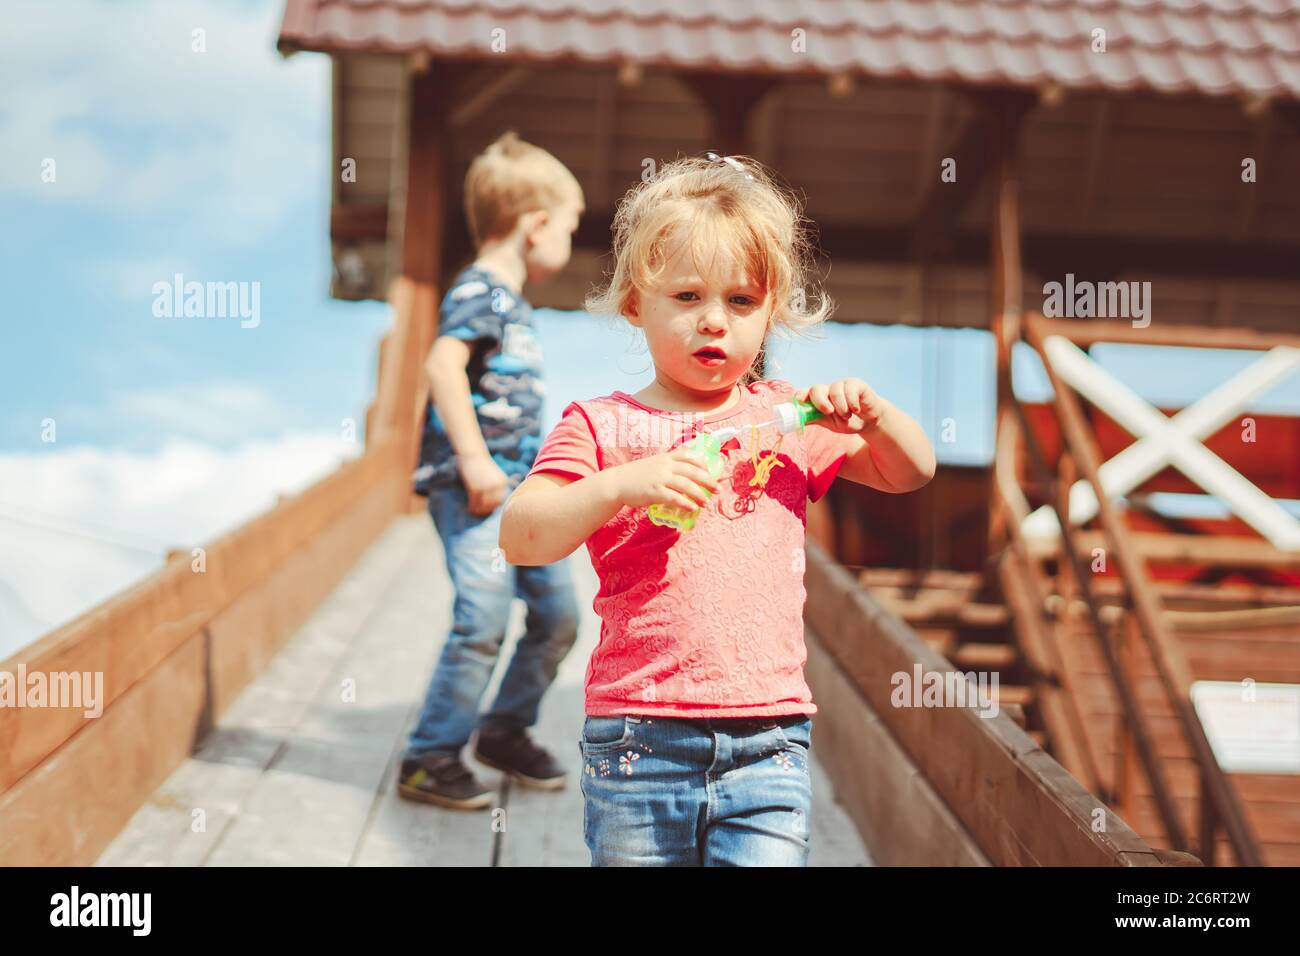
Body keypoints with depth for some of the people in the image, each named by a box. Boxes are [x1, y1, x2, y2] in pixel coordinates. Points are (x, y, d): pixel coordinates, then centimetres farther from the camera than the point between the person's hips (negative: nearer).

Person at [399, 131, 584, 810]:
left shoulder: (511, 301, 17)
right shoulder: (481, 292, -12)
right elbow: (443, 364, -28)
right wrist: (474, 458, -31)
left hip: (515, 490, 10)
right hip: (471, 491, -10)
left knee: (558, 613, 13)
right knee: (483, 618, -15)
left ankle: (505, 730, 29)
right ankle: (430, 757, -3)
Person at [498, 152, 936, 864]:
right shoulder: (601, 425, 2)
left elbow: (911, 472, 21)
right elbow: (520, 538, -8)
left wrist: (872, 414, 0)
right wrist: (623, 485, -23)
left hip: (767, 744, 2)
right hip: (637, 739, -1)